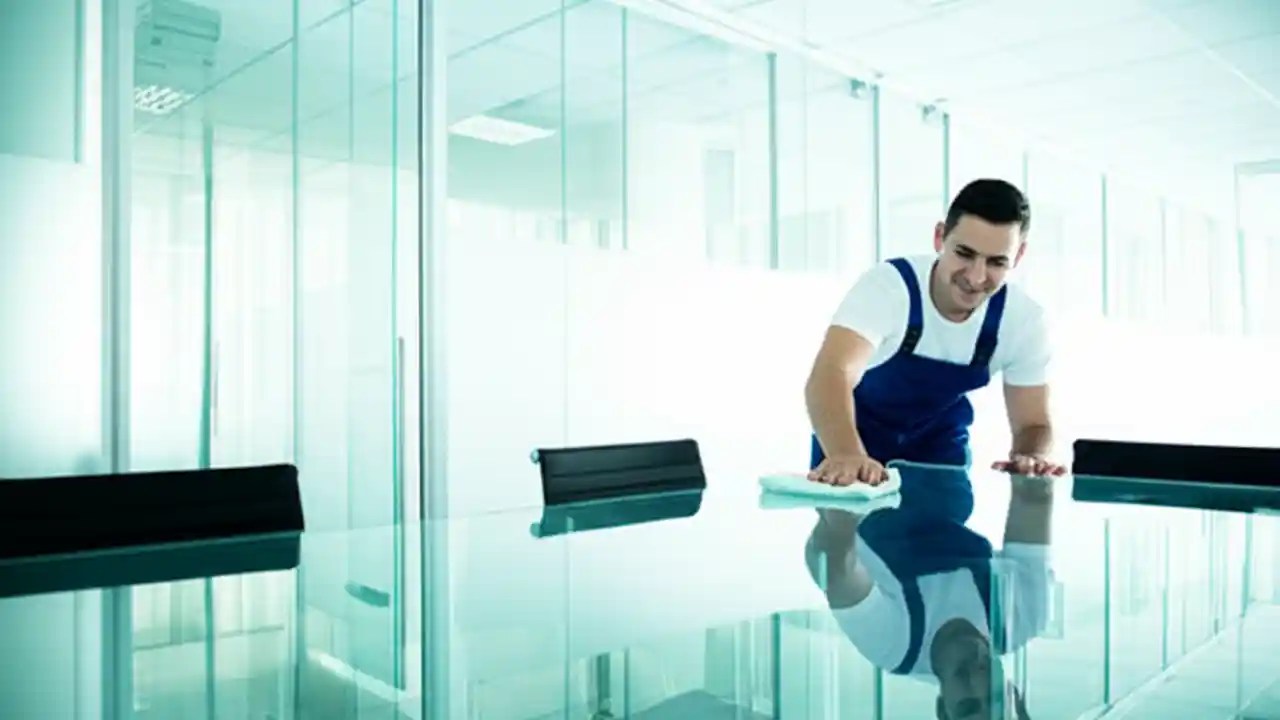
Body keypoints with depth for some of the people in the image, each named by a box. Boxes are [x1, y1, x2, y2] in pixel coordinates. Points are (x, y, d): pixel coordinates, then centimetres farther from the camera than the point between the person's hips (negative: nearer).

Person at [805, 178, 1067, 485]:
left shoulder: (1024, 320, -21)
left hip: (940, 443, 3)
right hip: (858, 436, -2)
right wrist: (847, 456, -68)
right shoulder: (887, 286, -33)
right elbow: (830, 375, -48)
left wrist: (1031, 457, -39)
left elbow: (1033, 423, -14)